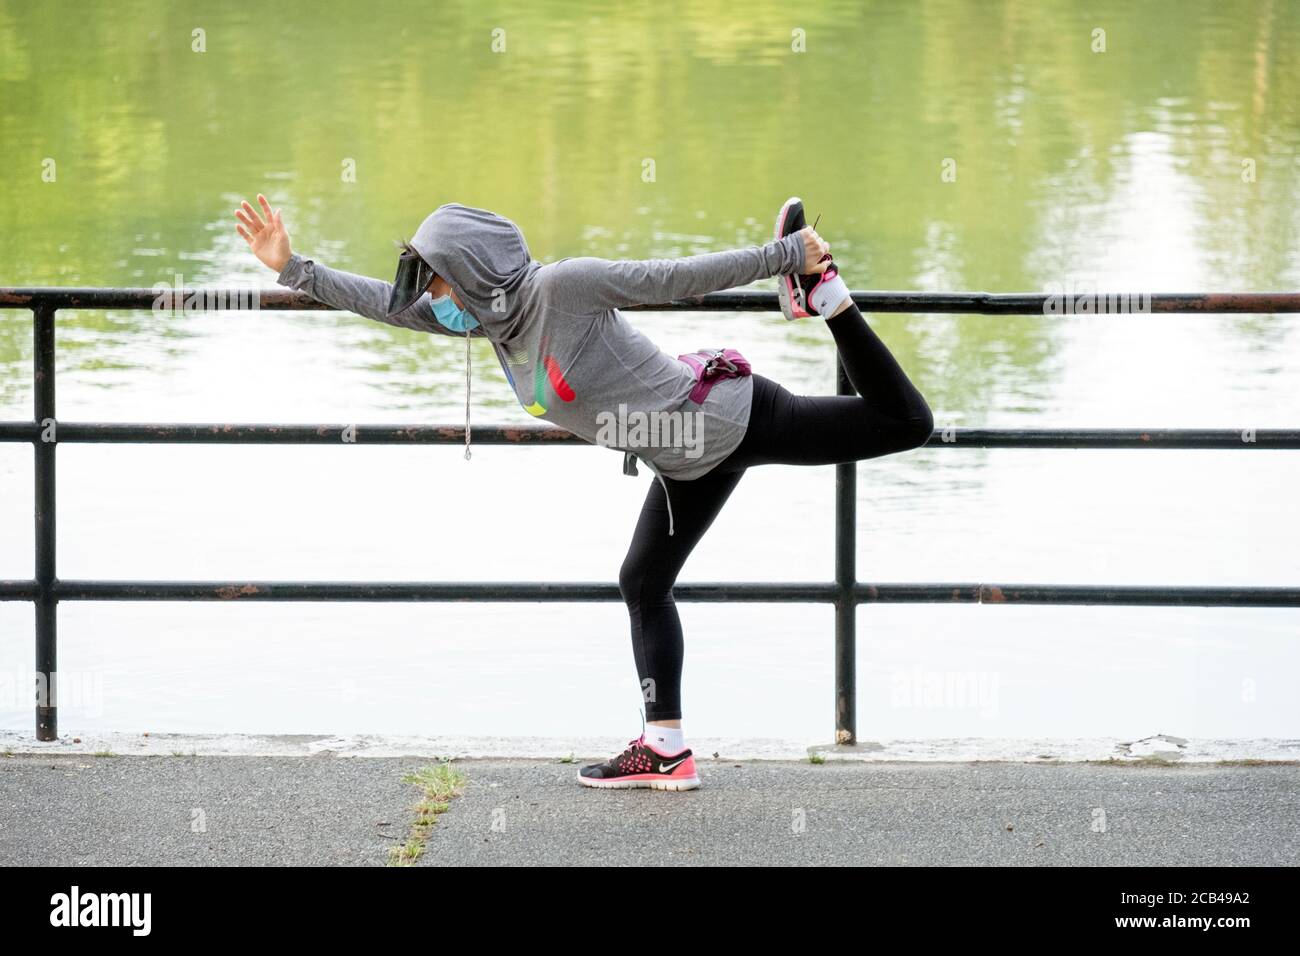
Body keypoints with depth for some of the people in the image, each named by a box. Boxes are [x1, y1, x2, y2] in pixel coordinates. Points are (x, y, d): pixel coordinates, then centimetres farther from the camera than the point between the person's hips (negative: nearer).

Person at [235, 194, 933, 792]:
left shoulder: (561, 286, -24)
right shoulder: (489, 313, 1)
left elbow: (676, 278, -25)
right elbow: (390, 303, 9)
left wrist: (784, 255, -22)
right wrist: (293, 269, 6)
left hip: (731, 417, -9)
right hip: (689, 462, 9)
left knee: (902, 424, -9)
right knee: (642, 585, 13)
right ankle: (666, 752, 18)